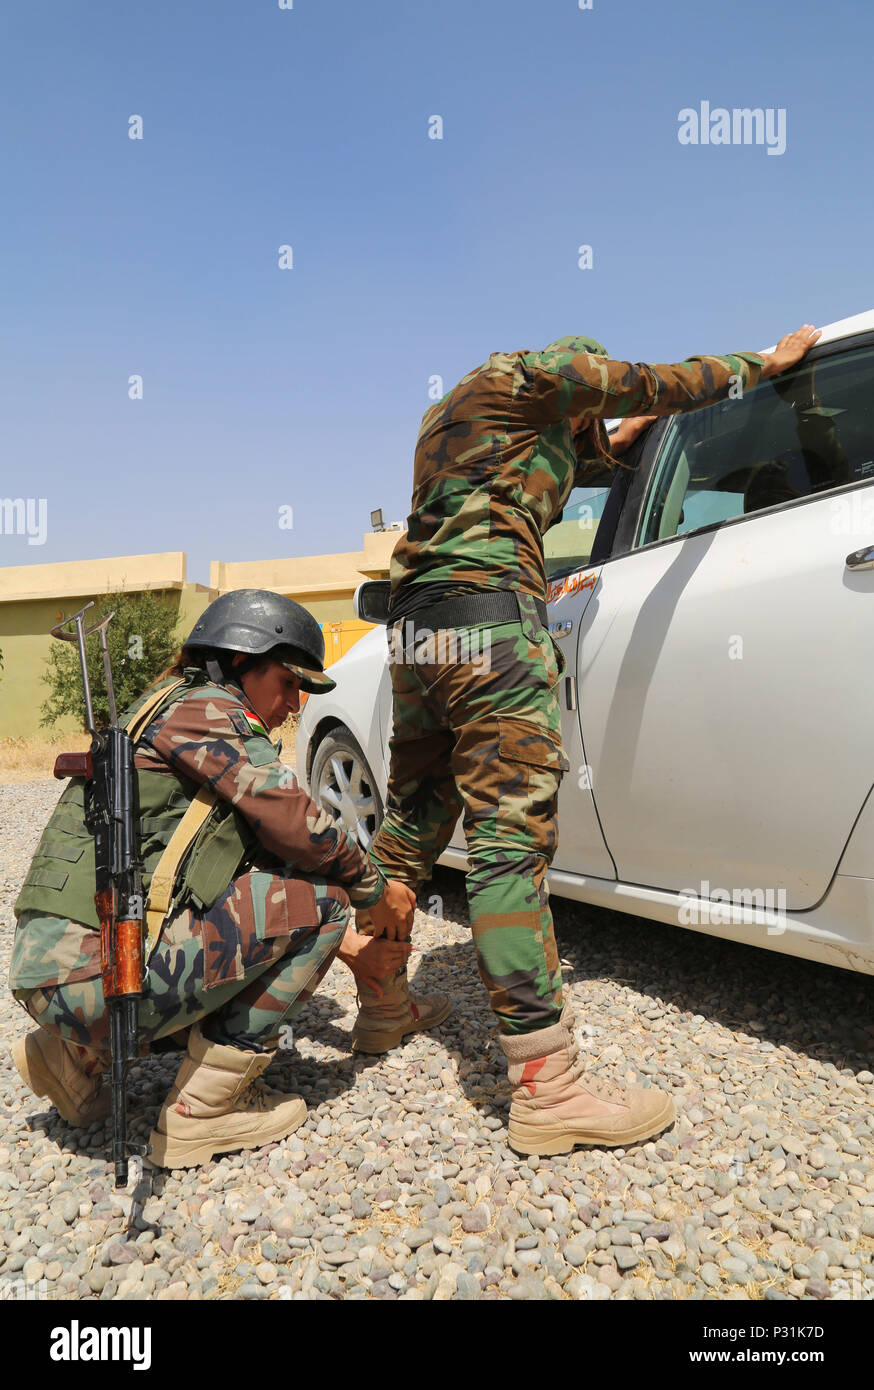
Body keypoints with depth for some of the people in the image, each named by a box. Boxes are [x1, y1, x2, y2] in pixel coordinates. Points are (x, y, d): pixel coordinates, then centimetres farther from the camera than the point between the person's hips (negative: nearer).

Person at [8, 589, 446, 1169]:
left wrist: (347, 945, 18)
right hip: (95, 971, -10)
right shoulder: (203, 707, -7)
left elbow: (258, 865, 23)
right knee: (320, 895, -8)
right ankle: (203, 1109, -1)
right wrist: (378, 889, 3)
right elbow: (295, 824, -16)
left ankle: (76, 1052, 18)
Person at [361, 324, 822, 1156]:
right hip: (489, 615, -9)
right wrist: (769, 360, 25)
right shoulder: (531, 373, 8)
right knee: (511, 836, -14)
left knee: (413, 819, 16)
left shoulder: (452, 411, 32)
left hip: (415, 622, 10)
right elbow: (661, 386, 11)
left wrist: (606, 445, 48)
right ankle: (546, 1091, -11)